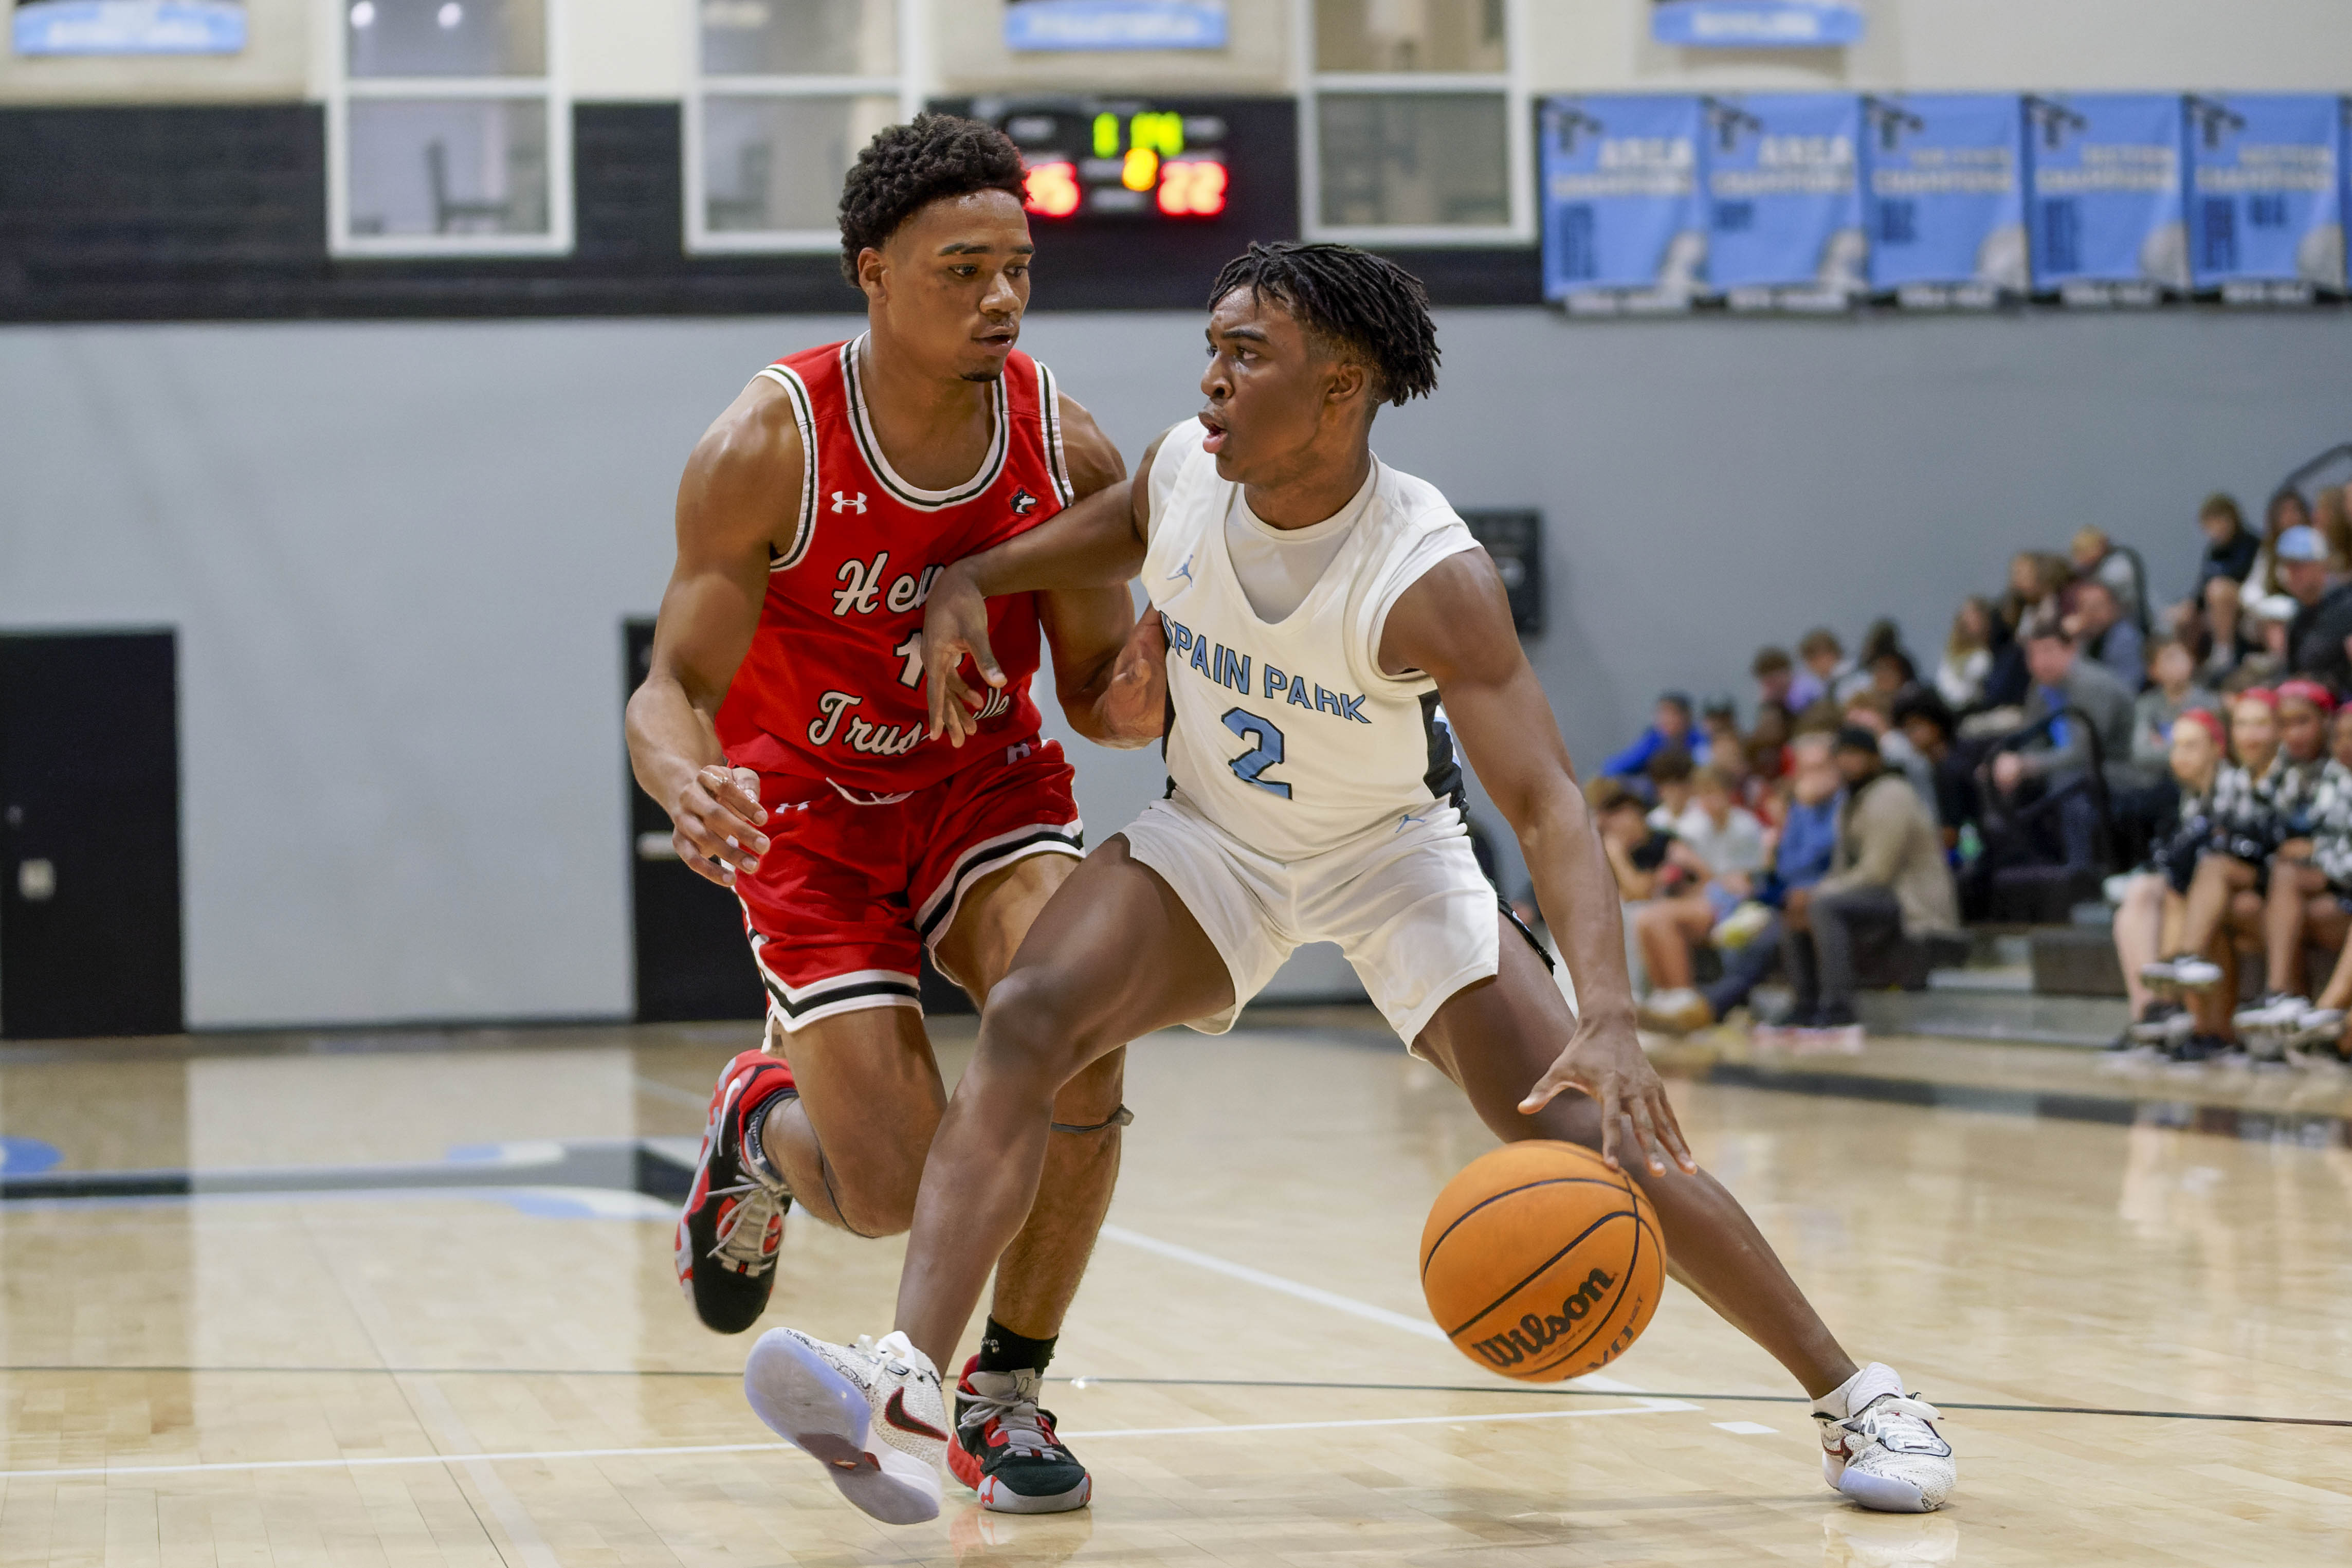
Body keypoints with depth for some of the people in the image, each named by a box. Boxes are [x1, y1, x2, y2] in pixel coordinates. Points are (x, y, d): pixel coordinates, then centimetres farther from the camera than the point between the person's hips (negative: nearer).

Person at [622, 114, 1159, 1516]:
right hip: (813, 810, -2)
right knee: (893, 1199, -11)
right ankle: (763, 1121, 30)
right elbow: (675, 687, -19)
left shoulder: (1067, 448, -14)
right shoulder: (766, 453, -23)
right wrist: (688, 782, -44)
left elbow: (1093, 681, -4)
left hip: (987, 783, 3)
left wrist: (1136, 705, -29)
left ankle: (1008, 1391, -7)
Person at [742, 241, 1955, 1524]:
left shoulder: (1433, 577, -30)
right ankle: (908, 1393, -38)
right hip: (1211, 843, 3)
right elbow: (1118, 538, 12)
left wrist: (1609, 1019, -51)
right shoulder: (1182, 473, -16)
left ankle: (1853, 1397, 7)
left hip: (1390, 855, -3)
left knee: (1595, 1137, -13)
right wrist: (968, 579, -8)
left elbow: (1545, 804, -36)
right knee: (1026, 1019, -25)